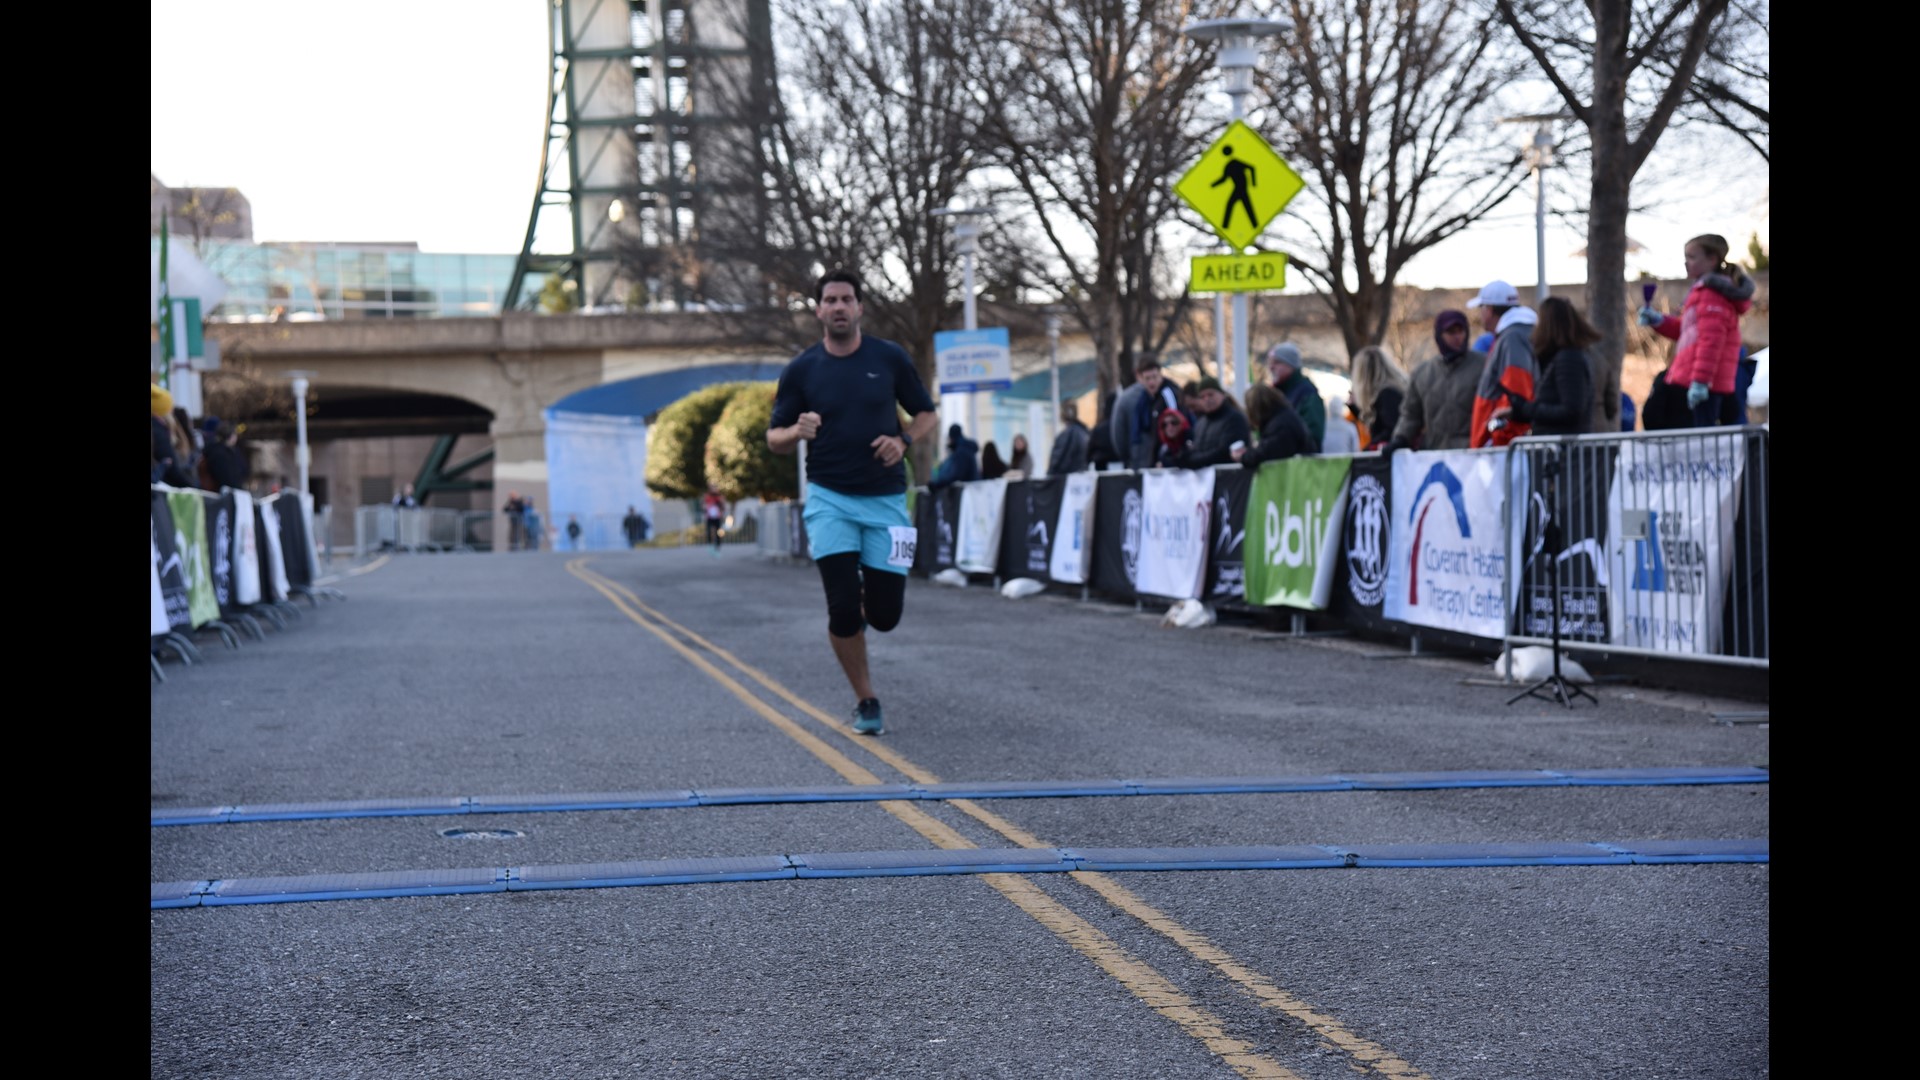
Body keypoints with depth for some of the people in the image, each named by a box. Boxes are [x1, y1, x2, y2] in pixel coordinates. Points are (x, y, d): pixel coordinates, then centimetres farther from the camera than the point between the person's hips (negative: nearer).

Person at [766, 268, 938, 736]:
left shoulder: (889, 358, 1)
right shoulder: (800, 370, 0)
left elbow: (927, 414, 9)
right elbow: (774, 438, 5)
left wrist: (903, 441, -11)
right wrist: (798, 431, -18)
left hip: (886, 499, 1)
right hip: (829, 499, -1)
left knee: (885, 615, -1)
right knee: (842, 609, -10)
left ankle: (866, 595, 37)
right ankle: (866, 702, 9)